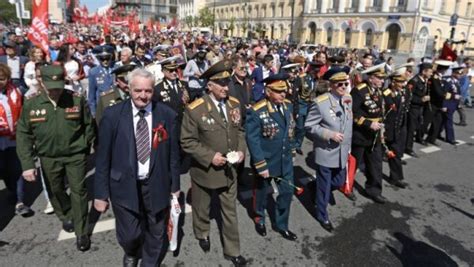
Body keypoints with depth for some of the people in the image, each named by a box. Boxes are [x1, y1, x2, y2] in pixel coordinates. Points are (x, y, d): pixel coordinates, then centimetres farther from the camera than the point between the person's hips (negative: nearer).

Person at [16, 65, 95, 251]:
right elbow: (23, 135, -5)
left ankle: (81, 233, 16)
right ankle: (66, 217, 46)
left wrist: (85, 148, 5)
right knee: (55, 191, 18)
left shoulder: (77, 100, -12)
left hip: (75, 155, -2)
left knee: (78, 192, 2)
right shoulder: (31, 104, -9)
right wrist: (27, 164, -11)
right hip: (49, 158, 2)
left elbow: (88, 125, -1)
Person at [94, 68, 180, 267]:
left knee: (156, 235, 17)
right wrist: (101, 193, -5)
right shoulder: (112, 115, -9)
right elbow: (103, 157, -6)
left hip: (157, 185, 1)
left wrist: (175, 186, 4)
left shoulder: (168, 115, -7)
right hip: (124, 186, -1)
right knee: (129, 235, 6)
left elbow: (173, 154, -1)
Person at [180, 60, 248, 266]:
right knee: (202, 209, 22)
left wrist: (241, 150, -9)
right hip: (205, 170, -3)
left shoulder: (234, 104, -3)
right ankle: (202, 234, 53)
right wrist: (210, 156, -23)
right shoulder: (194, 110, -19)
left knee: (230, 212, 15)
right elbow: (187, 141, -15)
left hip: (229, 169, 4)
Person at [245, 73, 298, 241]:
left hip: (285, 160, 5)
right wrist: (260, 165, -23)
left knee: (287, 193, 13)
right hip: (265, 162, -5)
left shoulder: (288, 105, -2)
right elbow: (252, 140, -22)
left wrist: (291, 151, 12)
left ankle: (281, 225, 36)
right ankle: (259, 219, 45)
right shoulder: (256, 112, -22)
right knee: (261, 192, 18)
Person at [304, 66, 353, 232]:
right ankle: (322, 215, 29)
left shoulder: (348, 99, 2)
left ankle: (324, 192, 50)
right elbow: (309, 126, -15)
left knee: (339, 182, 19)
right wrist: (330, 134, -24)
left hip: (342, 152, 6)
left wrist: (348, 147, 14)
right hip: (326, 153, -6)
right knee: (324, 185, 9)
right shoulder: (320, 102, -19)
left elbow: (349, 124, 13)